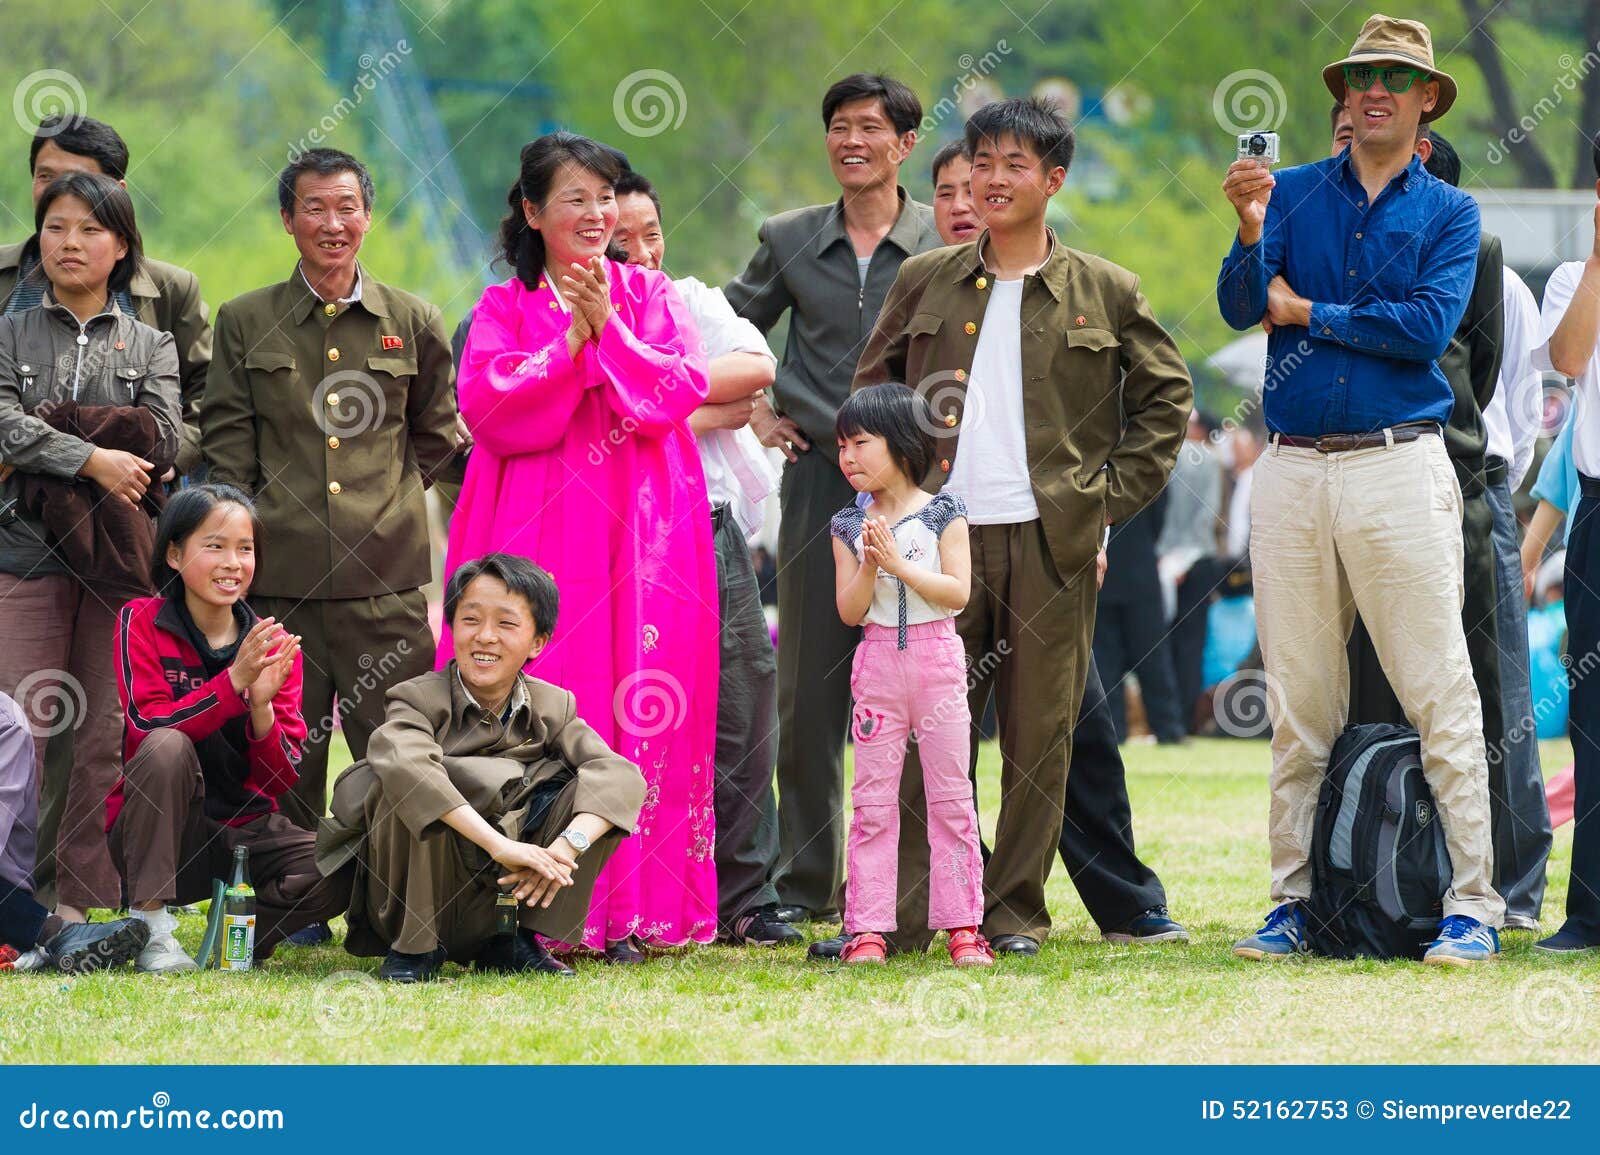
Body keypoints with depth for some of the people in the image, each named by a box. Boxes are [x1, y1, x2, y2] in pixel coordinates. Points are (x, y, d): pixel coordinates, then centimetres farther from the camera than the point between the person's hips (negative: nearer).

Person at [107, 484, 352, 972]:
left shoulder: (274, 645, 2)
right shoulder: (142, 622, -4)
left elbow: (280, 781, -4)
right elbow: (147, 726, -20)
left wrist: (261, 705, -23)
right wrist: (233, 681, -30)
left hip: (246, 830, 2)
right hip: (157, 836, -2)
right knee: (168, 747, -33)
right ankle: (151, 926, -22)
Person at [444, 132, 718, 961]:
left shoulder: (651, 297, 14)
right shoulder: (505, 309, 9)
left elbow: (681, 390, -1)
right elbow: (488, 407, -7)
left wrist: (609, 327, -8)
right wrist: (572, 337, -10)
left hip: (645, 532, 1)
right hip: (543, 532, -1)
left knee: (644, 714, -4)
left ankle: (636, 910, -2)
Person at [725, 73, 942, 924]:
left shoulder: (949, 244, 1)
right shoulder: (790, 241, 9)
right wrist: (751, 411, 10)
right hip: (818, 479, 2)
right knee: (810, 687, 4)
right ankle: (803, 884, 9)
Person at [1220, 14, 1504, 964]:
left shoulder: (1448, 212, 6)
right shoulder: (1295, 192, 12)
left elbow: (1430, 323, -9)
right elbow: (1241, 307, -1)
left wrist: (1305, 311, -4)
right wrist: (1253, 235, -20)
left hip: (1399, 466, -3)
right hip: (1293, 471, 3)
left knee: (1439, 692, -7)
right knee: (1298, 706, 7)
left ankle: (1473, 905, -6)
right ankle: (1294, 902, 13)